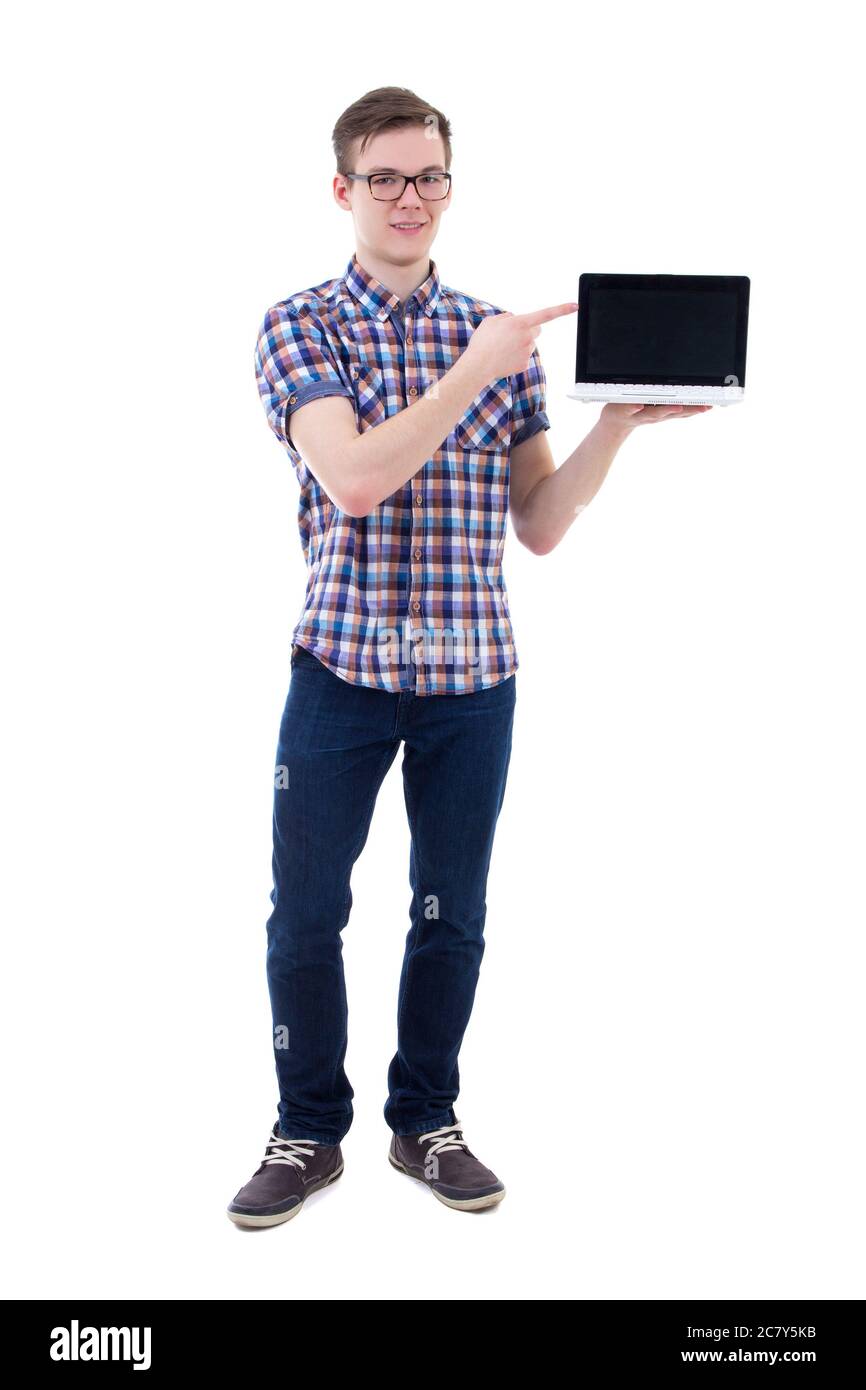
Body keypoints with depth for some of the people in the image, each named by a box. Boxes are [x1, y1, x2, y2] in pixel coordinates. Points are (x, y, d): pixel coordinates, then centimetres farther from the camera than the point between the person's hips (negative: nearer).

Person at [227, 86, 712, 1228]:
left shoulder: (501, 337, 9)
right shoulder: (298, 328, 0)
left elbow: (538, 527, 6)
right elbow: (354, 479, -17)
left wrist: (620, 421, -7)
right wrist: (473, 370, -20)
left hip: (474, 673, 3)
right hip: (343, 662, -2)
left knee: (452, 915, 10)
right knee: (306, 914, 4)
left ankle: (426, 1123, 27)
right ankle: (309, 1133, 22)